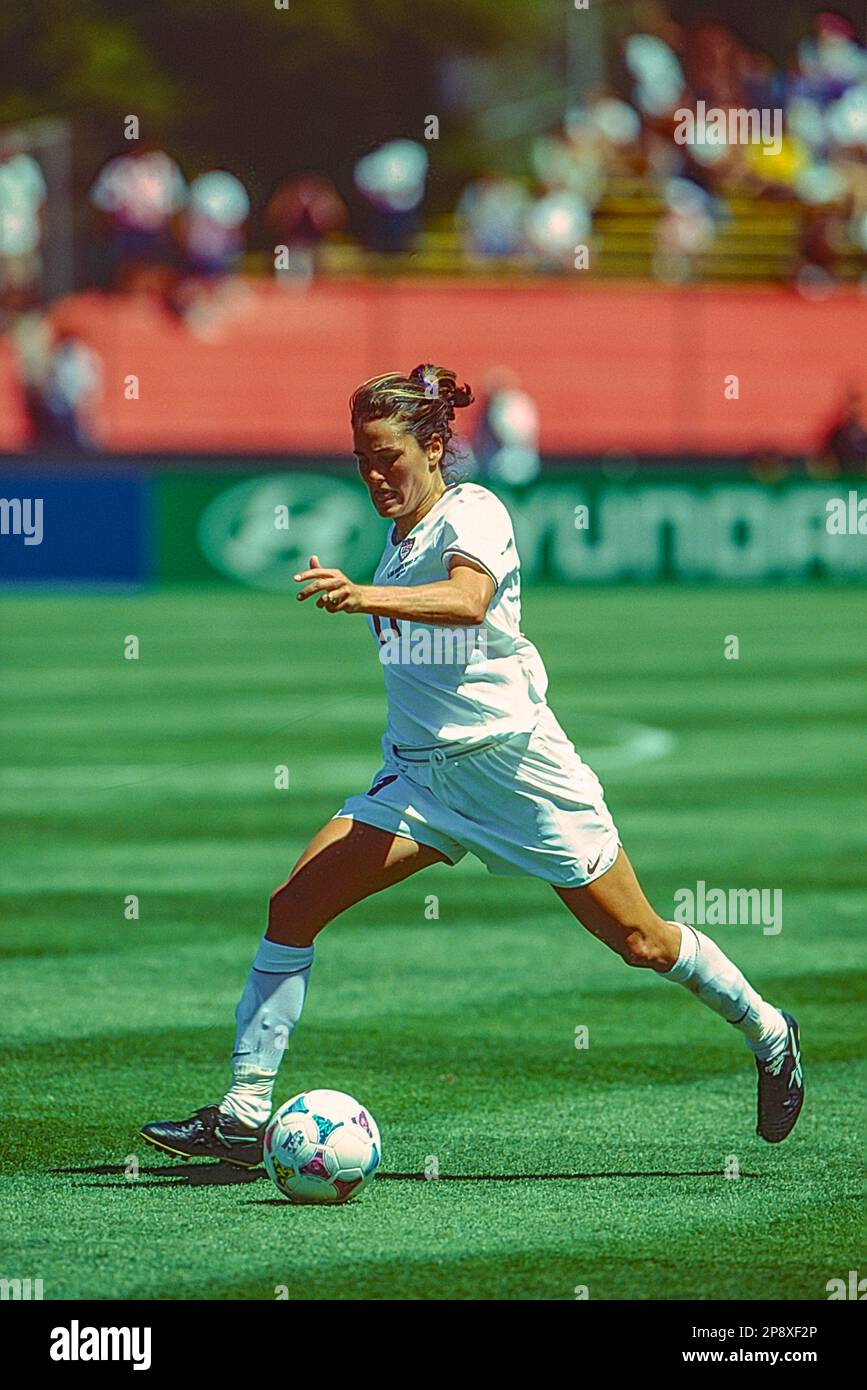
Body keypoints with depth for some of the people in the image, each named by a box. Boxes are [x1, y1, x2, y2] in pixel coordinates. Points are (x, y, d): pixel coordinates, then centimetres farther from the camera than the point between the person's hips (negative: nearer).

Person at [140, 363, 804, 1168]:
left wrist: (366, 597, -50)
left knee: (641, 942, 2)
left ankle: (768, 1034, 28)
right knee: (293, 907, -12)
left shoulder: (472, 513, -12)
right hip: (417, 775, 7)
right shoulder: (400, 533, 10)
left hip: (511, 761, -6)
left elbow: (467, 599, -36)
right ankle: (244, 1114, -11)